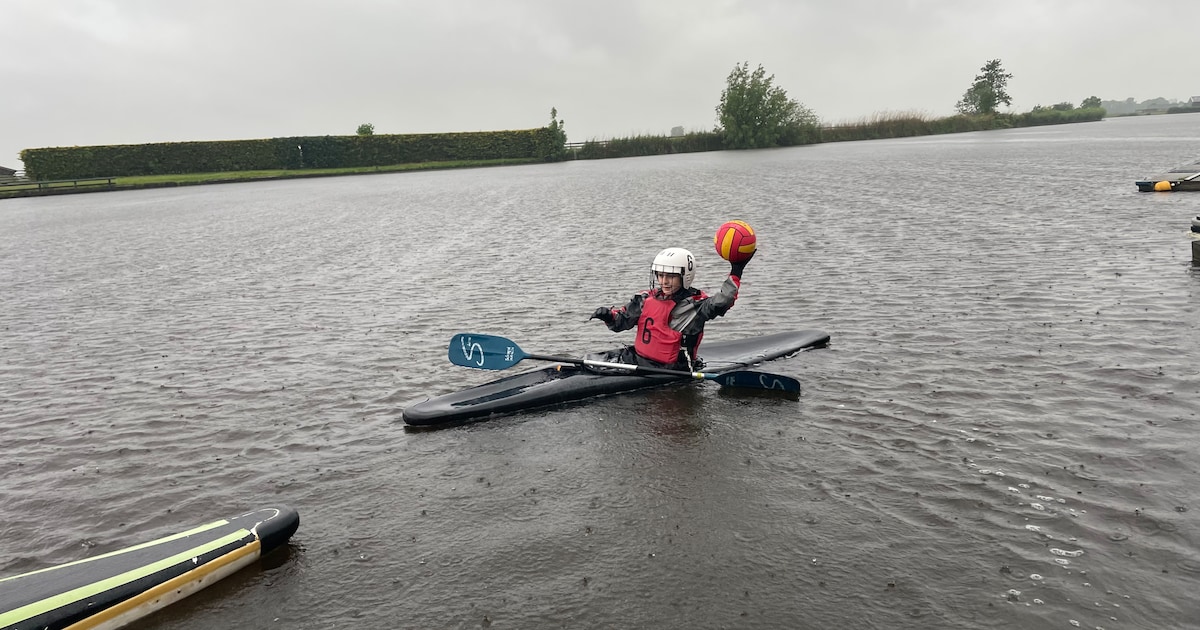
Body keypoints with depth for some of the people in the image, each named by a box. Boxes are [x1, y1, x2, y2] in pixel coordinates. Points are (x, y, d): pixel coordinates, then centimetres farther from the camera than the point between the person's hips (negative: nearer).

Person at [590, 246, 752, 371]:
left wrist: (736, 272, -28)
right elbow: (621, 321, 12)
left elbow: (720, 302, -25)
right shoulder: (647, 299, 8)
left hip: (671, 369, -6)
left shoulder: (694, 305, -7)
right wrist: (608, 315, -9)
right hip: (638, 358, 6)